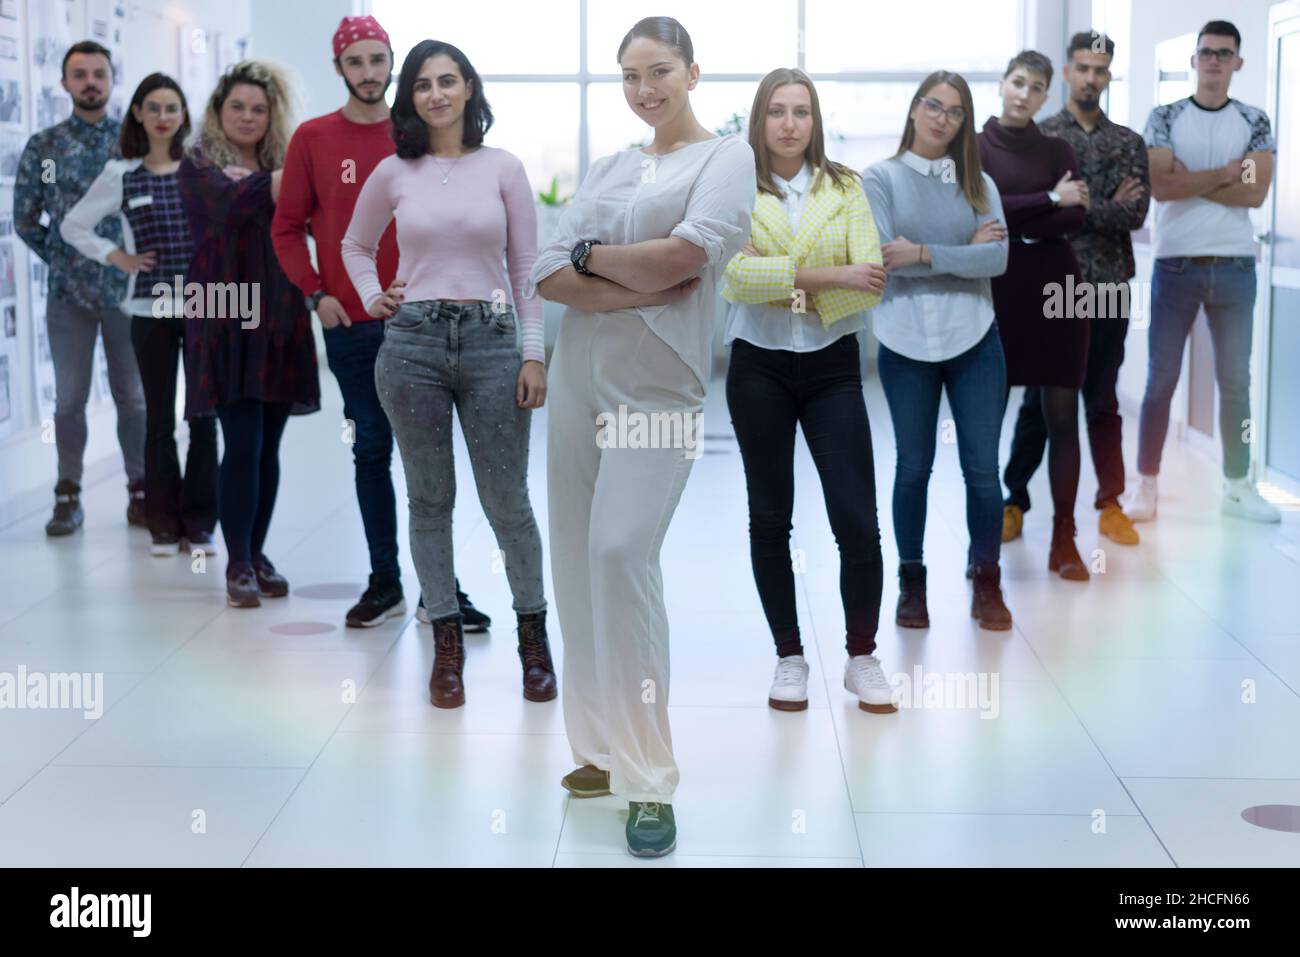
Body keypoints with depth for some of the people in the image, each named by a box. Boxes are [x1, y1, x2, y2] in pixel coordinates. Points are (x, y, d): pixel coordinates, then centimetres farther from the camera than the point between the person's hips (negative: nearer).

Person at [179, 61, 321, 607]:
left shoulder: (282, 164, 15)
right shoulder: (200, 166, 3)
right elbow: (231, 203, -18)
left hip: (279, 320, 4)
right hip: (227, 319, -4)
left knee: (268, 446, 7)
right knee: (243, 444, -8)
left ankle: (257, 555, 18)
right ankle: (238, 565, 1)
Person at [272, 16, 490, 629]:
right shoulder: (313, 138, 3)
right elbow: (287, 228, 5)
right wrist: (316, 294, -5)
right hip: (350, 324, 0)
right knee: (372, 450, 7)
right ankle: (384, 582, 15)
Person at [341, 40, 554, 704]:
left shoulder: (503, 169, 3)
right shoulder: (393, 174, 6)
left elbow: (526, 268, 3)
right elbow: (355, 246, 23)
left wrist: (534, 355, -3)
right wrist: (371, 298, 5)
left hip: (490, 343, -1)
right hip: (412, 344, 1)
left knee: (507, 502, 2)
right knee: (429, 499, 6)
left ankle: (533, 635, 18)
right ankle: (446, 644, 16)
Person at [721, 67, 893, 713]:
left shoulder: (845, 188, 4)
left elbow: (870, 282, -8)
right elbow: (734, 275, -17)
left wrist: (783, 282, -16)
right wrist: (827, 275, -22)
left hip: (832, 365, 0)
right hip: (760, 367, 0)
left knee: (857, 520, -5)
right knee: (770, 518, 7)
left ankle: (862, 658, 12)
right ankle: (789, 659, 20)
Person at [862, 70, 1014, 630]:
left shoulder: (978, 184, 8)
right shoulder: (881, 178, 1)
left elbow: (998, 258, -6)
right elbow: (885, 255, -12)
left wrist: (925, 253, -15)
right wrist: (965, 251, -8)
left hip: (973, 340, 2)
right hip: (906, 343, -2)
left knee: (982, 468, 2)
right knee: (913, 467, 7)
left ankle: (986, 580, 16)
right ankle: (911, 581, 21)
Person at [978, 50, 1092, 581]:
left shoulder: (1058, 150, 9)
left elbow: (1075, 218, -5)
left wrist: (1013, 222, -13)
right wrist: (1050, 201, -12)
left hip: (1055, 288, 2)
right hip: (995, 290, -2)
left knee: (1062, 417, 2)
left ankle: (1063, 541, 8)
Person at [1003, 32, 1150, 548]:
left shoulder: (1128, 142, 7)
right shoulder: (1039, 135, 1)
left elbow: (1136, 212, -6)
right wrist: (1107, 208, -15)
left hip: (1108, 287, 2)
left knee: (1103, 399, 9)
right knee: (1039, 397, 3)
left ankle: (1111, 504, 16)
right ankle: (1014, 500, 13)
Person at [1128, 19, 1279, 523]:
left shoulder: (1255, 122, 5)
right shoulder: (1163, 118, 1)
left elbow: (1255, 193, -8)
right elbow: (1160, 186, -12)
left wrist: (1190, 180, -10)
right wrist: (1226, 172, -9)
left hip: (1234, 268, 2)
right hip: (1176, 265, -2)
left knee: (1235, 380, 8)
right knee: (1161, 379, 2)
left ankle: (1237, 486, 16)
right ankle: (1146, 485, 9)